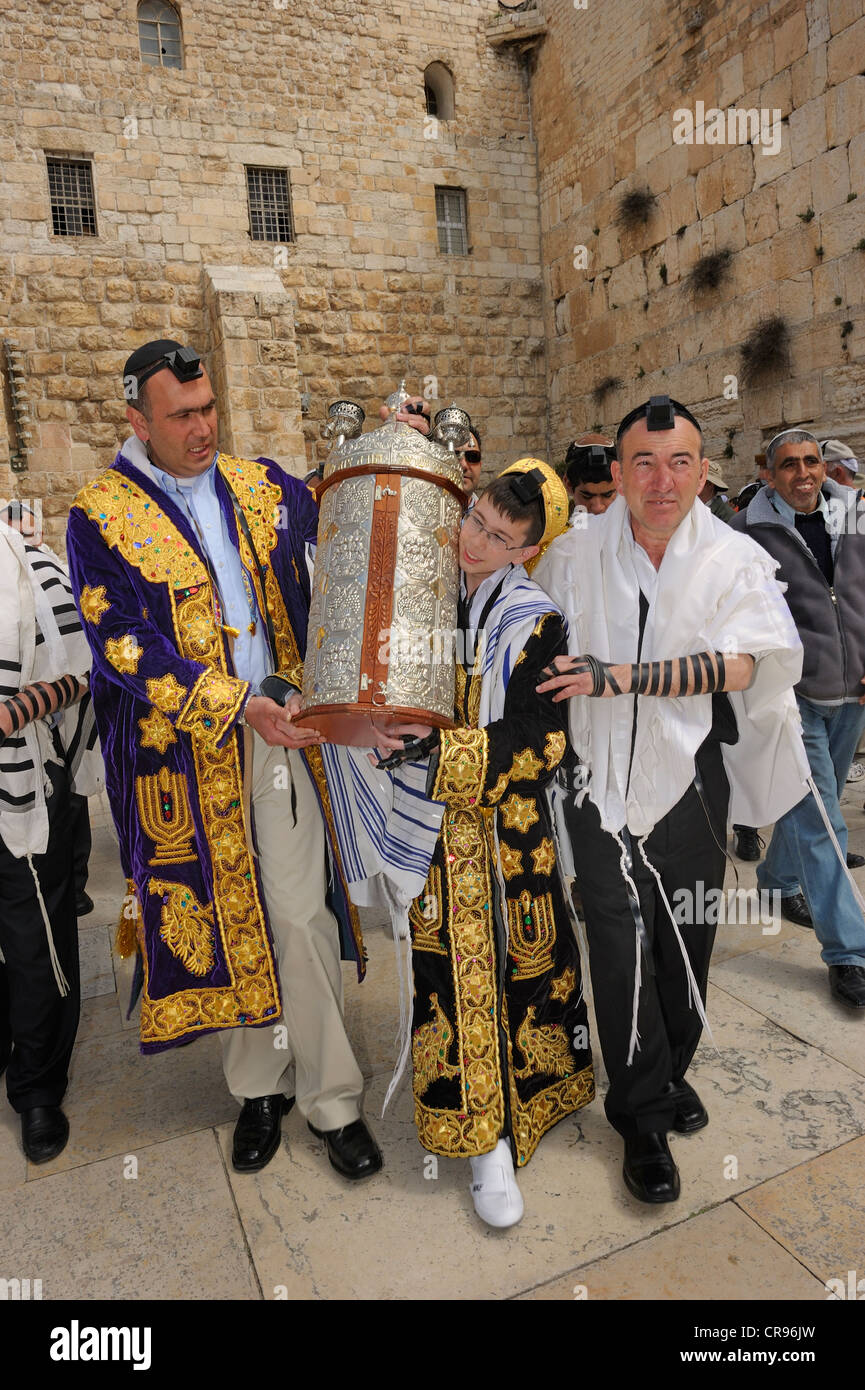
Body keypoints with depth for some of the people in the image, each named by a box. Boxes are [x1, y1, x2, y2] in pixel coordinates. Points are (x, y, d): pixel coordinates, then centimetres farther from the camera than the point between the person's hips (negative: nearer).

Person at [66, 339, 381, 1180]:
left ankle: (330, 1098, 21)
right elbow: (123, 642, -12)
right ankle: (260, 1086, 34)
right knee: (225, 923, 11)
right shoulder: (100, 517, -2)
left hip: (281, 731, 2)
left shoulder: (259, 485, 8)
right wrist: (237, 704, -20)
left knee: (303, 917, 2)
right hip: (185, 755, -1)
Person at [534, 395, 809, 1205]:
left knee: (686, 939, 15)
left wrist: (616, 676, -26)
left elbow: (737, 664, -18)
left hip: (691, 779, 1)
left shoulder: (733, 559, -4)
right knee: (621, 947, 0)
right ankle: (644, 1116, 20)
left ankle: (671, 1070, 42)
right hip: (600, 782, -1)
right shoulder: (573, 556, -1)